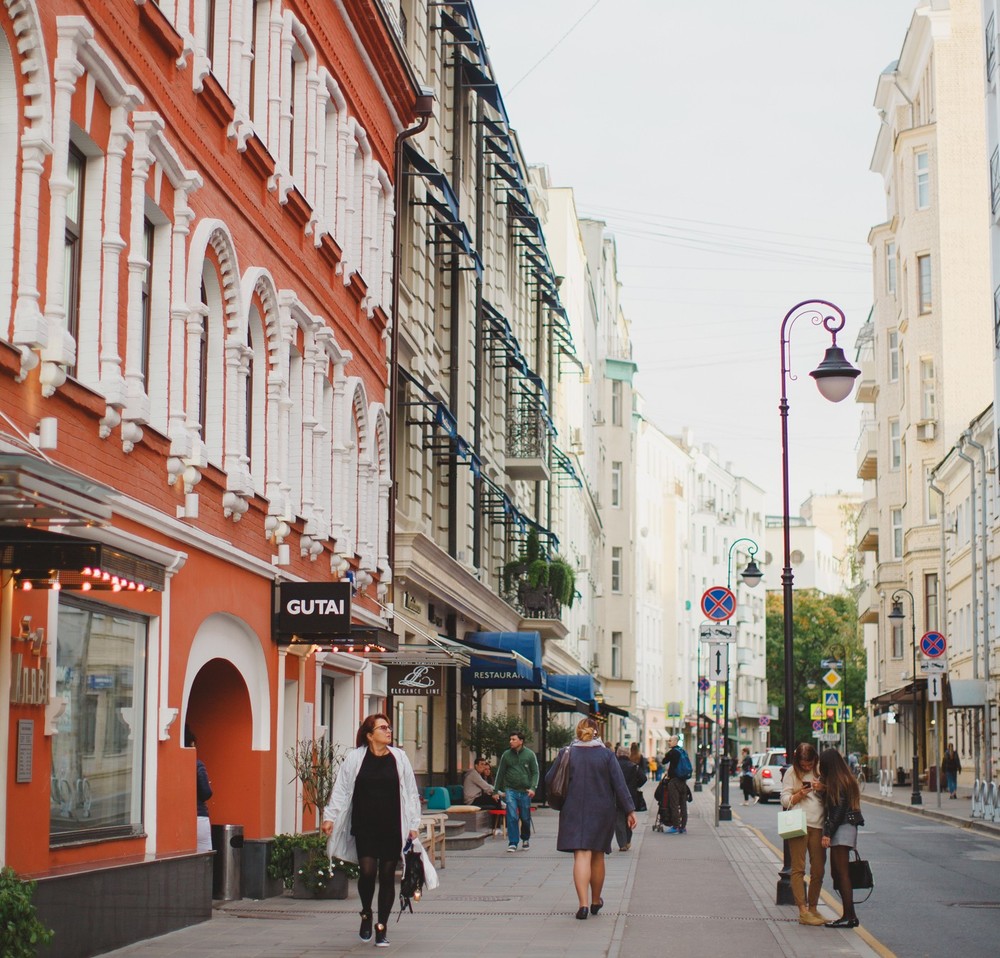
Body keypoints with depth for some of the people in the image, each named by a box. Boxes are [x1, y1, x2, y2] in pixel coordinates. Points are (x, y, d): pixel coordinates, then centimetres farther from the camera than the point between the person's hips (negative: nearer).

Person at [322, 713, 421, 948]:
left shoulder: (399, 758, 4)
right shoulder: (355, 758, 1)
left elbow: (410, 793, 8)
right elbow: (341, 790, 4)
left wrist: (413, 824, 5)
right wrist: (330, 816, -4)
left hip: (392, 828, 2)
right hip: (365, 828, -1)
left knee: (387, 876, 4)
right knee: (368, 871, -12)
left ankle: (381, 928, 16)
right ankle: (366, 914, 16)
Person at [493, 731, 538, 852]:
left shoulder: (529, 754, 2)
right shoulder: (506, 755, 5)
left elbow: (535, 772, 3)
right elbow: (500, 773, 11)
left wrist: (533, 787, -10)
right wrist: (496, 790, 10)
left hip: (525, 791, 0)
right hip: (510, 790, 0)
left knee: (525, 818, 8)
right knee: (512, 817, -11)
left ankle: (525, 839, 30)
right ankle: (512, 843, -6)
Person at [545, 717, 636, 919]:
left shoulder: (568, 754, -1)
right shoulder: (607, 755, -2)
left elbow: (549, 779, 2)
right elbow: (619, 784, -6)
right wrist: (629, 810, -3)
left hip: (574, 812, -1)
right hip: (602, 812, 1)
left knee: (581, 856, -6)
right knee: (597, 856, 15)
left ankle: (583, 903, -20)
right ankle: (596, 901, 29)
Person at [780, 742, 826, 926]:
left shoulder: (820, 771, 10)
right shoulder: (792, 773, 3)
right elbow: (784, 800, 2)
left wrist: (822, 789, -6)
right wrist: (799, 795, -16)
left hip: (818, 825, 3)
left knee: (818, 869, 6)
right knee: (798, 868, -5)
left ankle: (813, 907, 18)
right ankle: (803, 911, -6)